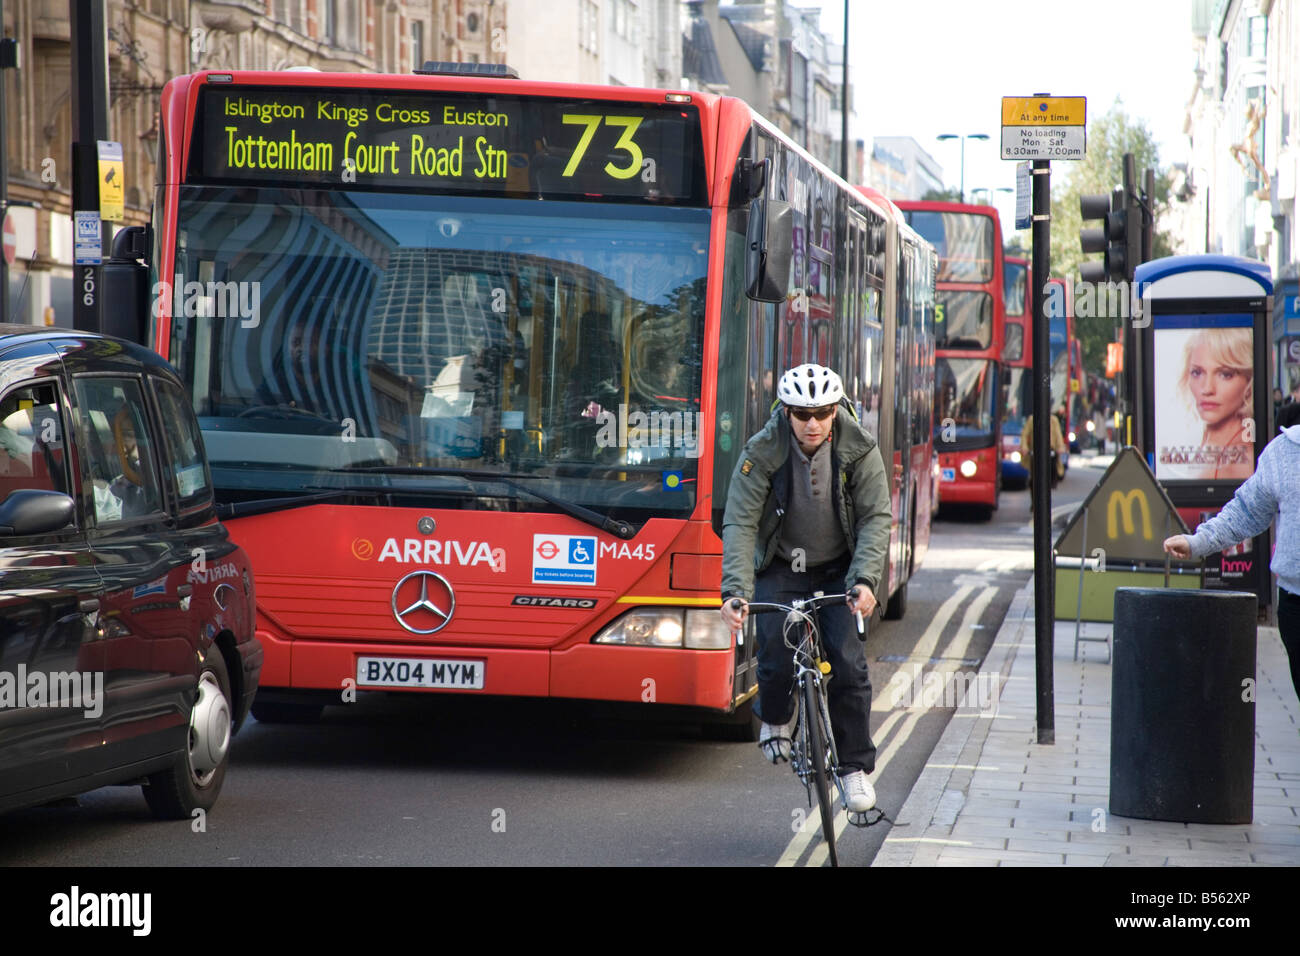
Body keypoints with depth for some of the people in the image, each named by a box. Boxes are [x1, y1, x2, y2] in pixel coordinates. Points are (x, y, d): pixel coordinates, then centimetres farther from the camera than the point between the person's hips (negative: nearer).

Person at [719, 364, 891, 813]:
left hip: (837, 570, 0)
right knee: (776, 660, -14)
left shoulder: (860, 450, -14)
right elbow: (739, 523, -21)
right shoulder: (761, 453, -18)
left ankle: (855, 766, 0)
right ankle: (775, 717, 22)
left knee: (848, 664, -14)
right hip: (781, 569, 0)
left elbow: (876, 518, -16)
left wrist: (864, 580, -32)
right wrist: (735, 590, -34)